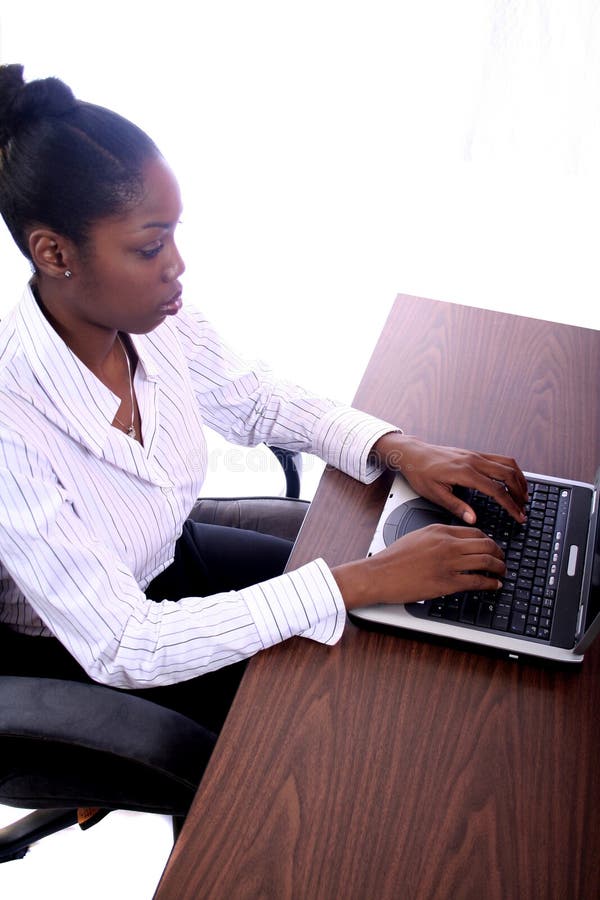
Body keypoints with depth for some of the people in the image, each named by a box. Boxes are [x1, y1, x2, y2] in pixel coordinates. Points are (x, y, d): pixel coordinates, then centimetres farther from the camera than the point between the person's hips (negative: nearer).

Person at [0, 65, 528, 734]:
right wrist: (361, 582, -36)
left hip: (171, 561, 6)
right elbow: (120, 649, -34)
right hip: (75, 655, -5)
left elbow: (257, 401, 2)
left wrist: (403, 450, -14)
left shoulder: (158, 321, -18)